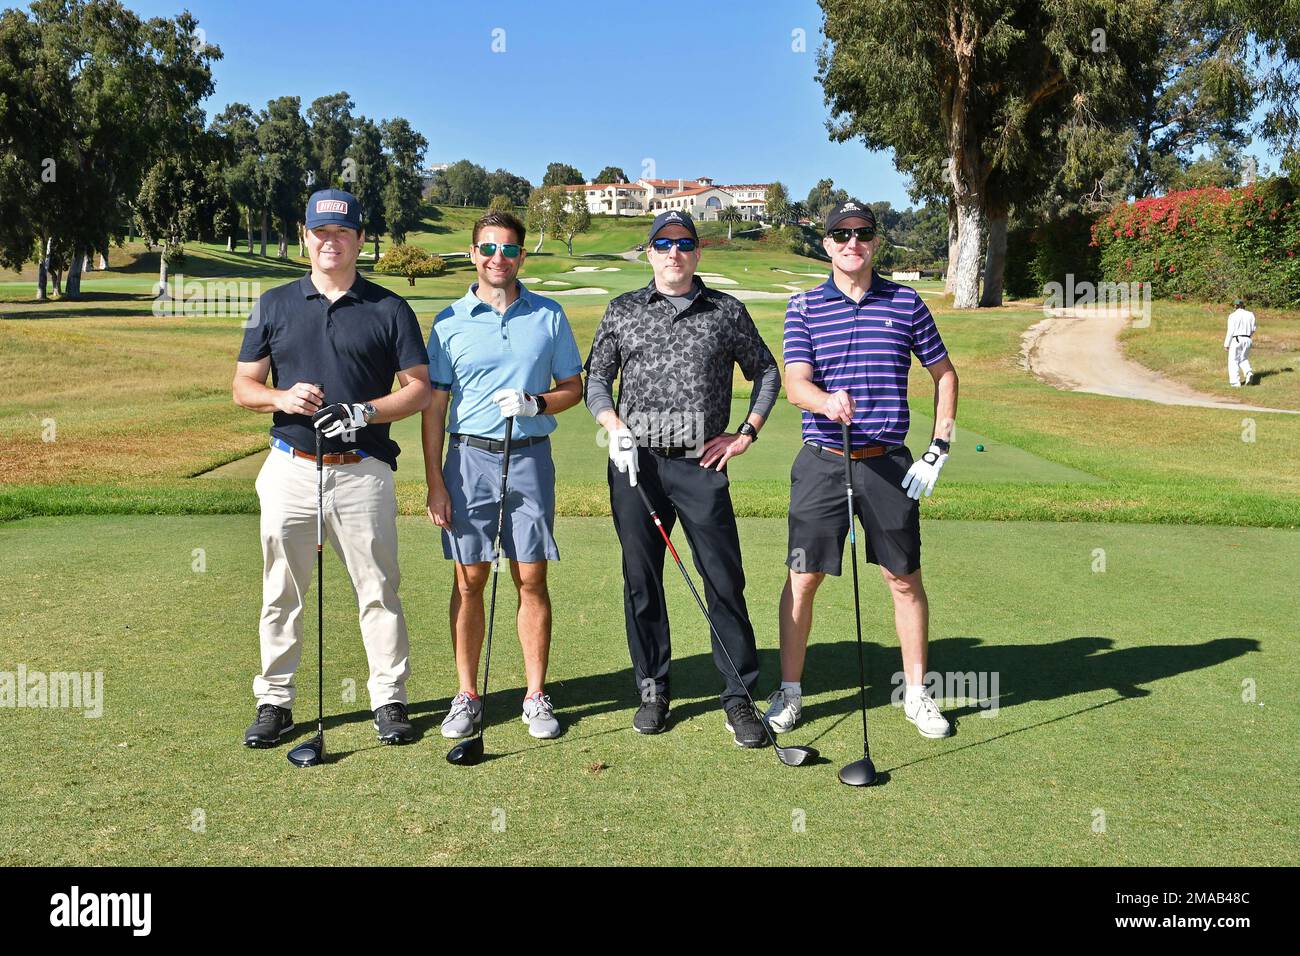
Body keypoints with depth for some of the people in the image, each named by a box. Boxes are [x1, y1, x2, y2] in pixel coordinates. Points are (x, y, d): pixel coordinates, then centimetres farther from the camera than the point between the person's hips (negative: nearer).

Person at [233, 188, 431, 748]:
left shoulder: (389, 309, 5)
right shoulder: (275, 305, 10)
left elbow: (419, 388, 2)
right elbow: (243, 387, 10)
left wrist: (364, 413, -14)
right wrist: (283, 397, -12)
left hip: (362, 471, -2)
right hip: (291, 469, 2)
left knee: (378, 590, 2)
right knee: (282, 593, 8)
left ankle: (389, 700, 13)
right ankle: (274, 701, 20)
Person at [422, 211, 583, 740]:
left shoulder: (549, 316, 5)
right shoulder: (450, 321, 4)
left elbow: (573, 387, 9)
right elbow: (434, 405, 4)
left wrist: (535, 403, -12)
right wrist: (434, 482, -2)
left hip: (530, 458, 0)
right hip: (469, 458, 0)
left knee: (531, 580, 3)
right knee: (469, 580, 4)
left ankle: (536, 696, 13)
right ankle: (467, 695, 16)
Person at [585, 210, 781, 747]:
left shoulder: (727, 312, 10)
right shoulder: (622, 311, 12)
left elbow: (766, 372, 18)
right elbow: (596, 378, 12)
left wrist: (747, 432, 8)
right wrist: (614, 426, -5)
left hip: (701, 464, -1)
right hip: (636, 461, 1)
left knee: (724, 579, -5)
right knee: (641, 578, 5)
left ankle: (739, 696, 5)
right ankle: (653, 689, 18)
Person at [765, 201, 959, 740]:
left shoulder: (906, 303, 6)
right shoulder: (804, 306, 2)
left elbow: (944, 374, 14)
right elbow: (794, 383, -10)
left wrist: (939, 447, 6)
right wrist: (827, 401, -33)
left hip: (889, 465, 1)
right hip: (822, 463, -1)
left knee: (905, 580, 7)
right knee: (802, 579, 3)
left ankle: (917, 693, 22)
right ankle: (789, 691, 18)